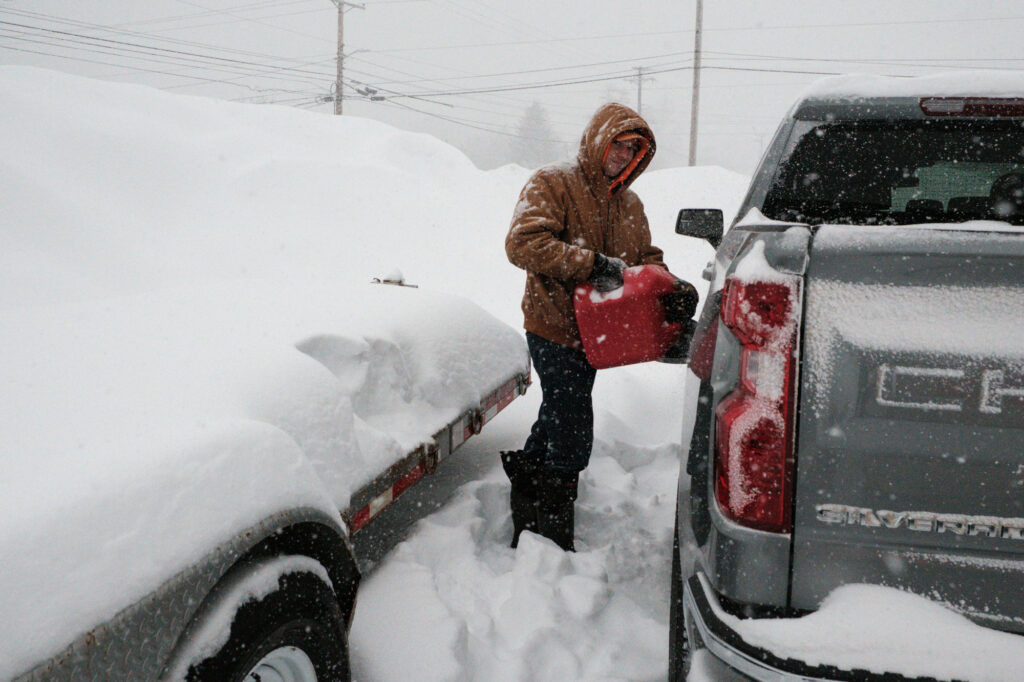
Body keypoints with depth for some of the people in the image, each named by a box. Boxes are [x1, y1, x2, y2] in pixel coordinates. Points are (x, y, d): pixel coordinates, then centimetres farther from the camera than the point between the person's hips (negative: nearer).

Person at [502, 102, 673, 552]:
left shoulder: (629, 205, 15)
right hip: (554, 331, -8)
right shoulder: (552, 185, -9)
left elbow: (646, 258, 19)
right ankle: (552, 545, 8)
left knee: (556, 425, 20)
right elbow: (523, 243, -22)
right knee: (572, 442, -6)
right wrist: (592, 264, -27)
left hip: (589, 333, 8)